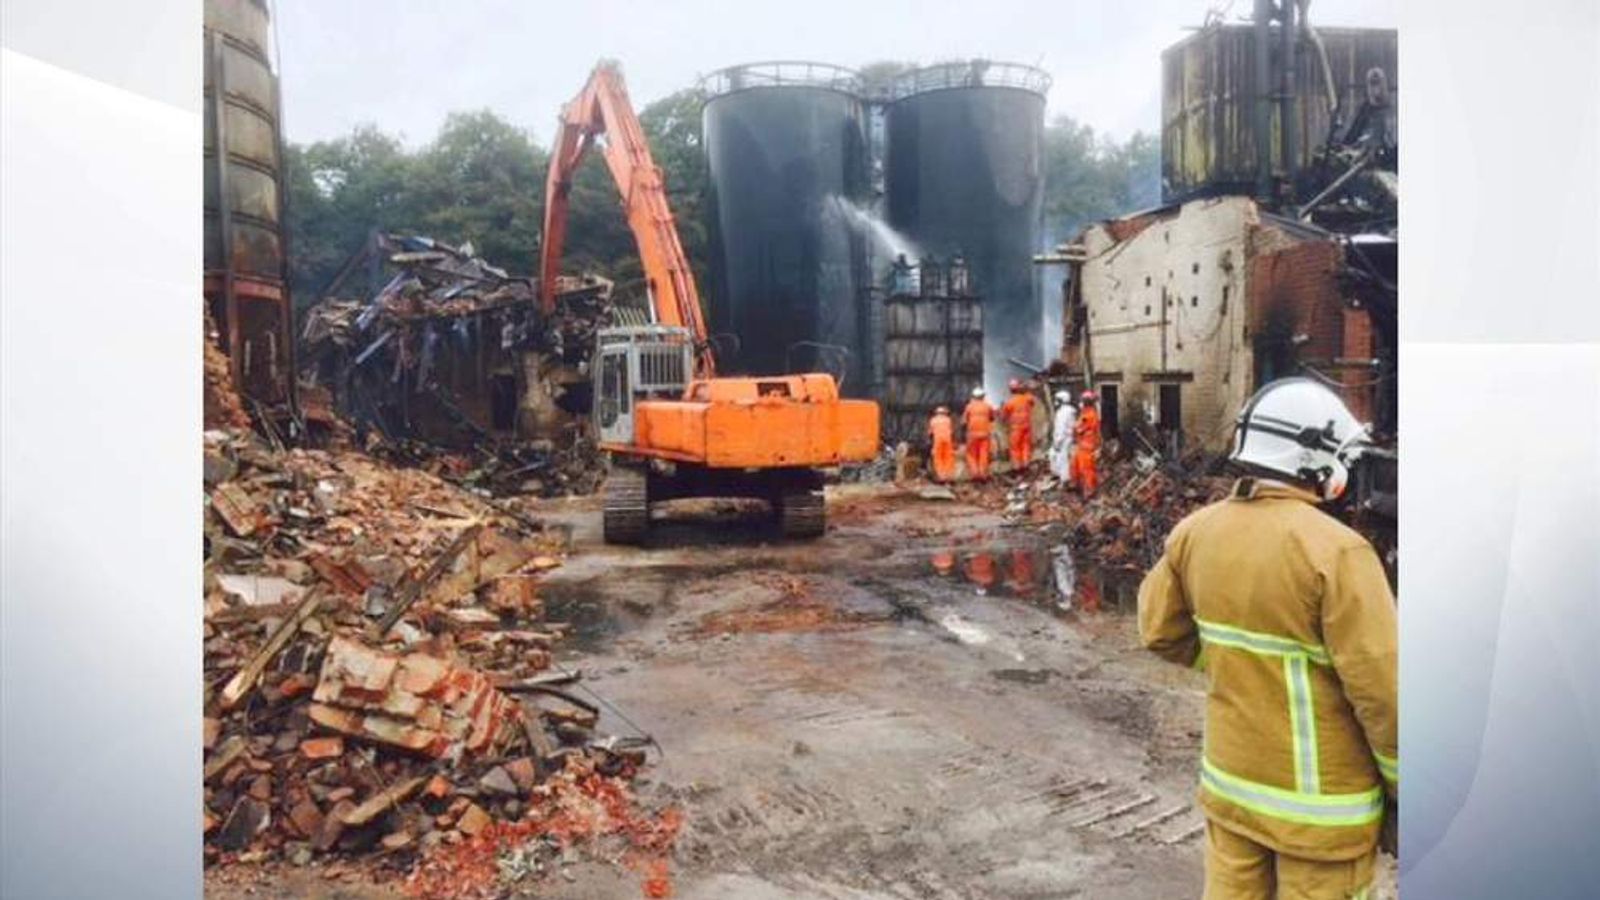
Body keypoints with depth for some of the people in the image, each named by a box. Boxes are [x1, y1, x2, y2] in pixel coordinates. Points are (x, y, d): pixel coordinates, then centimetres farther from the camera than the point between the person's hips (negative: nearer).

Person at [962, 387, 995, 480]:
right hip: (985, 433, 1)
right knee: (984, 454, 3)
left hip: (972, 433, -1)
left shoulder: (969, 406, -2)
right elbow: (992, 418, 14)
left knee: (972, 454, 7)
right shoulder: (988, 406, 2)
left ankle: (974, 473, -1)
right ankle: (983, 474, 0)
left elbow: (964, 421, 0)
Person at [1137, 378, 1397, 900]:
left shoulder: (1196, 531, -5)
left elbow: (1161, 632, 7)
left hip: (1229, 779, 6)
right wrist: (1406, 787, -6)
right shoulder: (1335, 551, -23)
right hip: (1318, 800, -5)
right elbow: (1382, 691, -21)